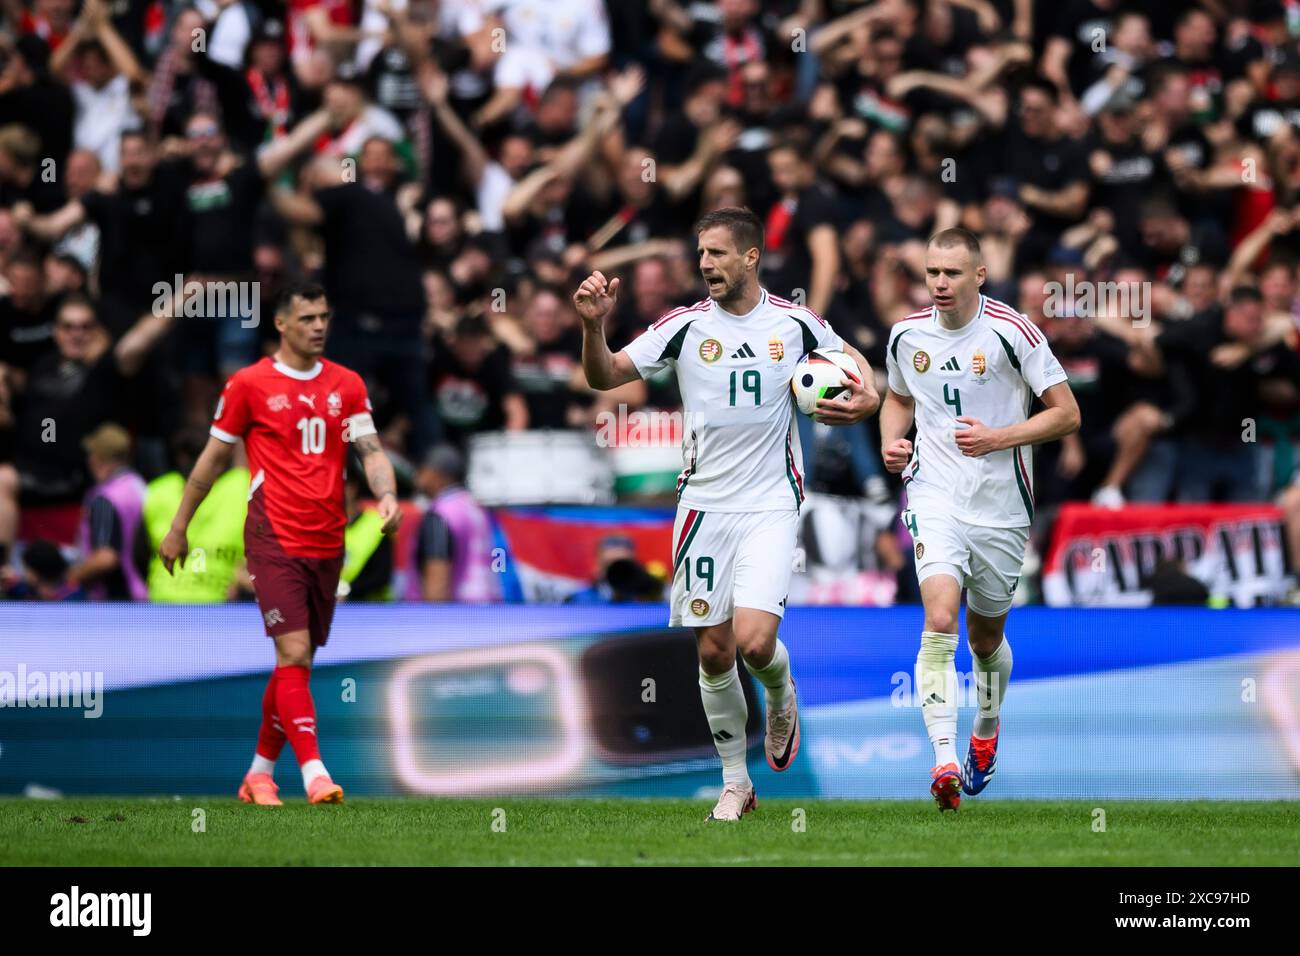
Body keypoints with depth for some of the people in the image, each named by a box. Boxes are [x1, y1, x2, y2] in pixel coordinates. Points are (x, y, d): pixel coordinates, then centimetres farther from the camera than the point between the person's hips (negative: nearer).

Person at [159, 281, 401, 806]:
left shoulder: (347, 385, 9)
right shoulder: (249, 384, -1)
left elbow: (371, 450, 3)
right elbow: (214, 457, 6)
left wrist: (386, 494, -19)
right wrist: (178, 528, 9)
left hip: (327, 543, 4)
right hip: (274, 540, -4)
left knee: (297, 662, 9)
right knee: (294, 652, -15)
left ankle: (260, 773, 22)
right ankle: (315, 774, -20)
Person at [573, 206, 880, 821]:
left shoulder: (796, 324, 0)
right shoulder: (685, 326, -2)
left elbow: (847, 357, 19)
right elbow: (604, 377, -3)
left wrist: (866, 394, -1)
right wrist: (592, 326, -21)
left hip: (770, 505, -1)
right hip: (703, 504, 1)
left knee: (755, 641, -17)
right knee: (714, 651, 3)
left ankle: (781, 697, 19)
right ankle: (735, 782, 19)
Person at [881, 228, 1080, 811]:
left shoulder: (1011, 332, -10)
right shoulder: (907, 336, 2)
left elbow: (1066, 414, -7)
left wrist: (997, 438, -19)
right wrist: (891, 441, 1)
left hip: (1002, 509, -1)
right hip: (934, 500, 1)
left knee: (985, 638, 14)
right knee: (939, 621, -21)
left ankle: (986, 730, 45)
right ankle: (944, 760, -26)